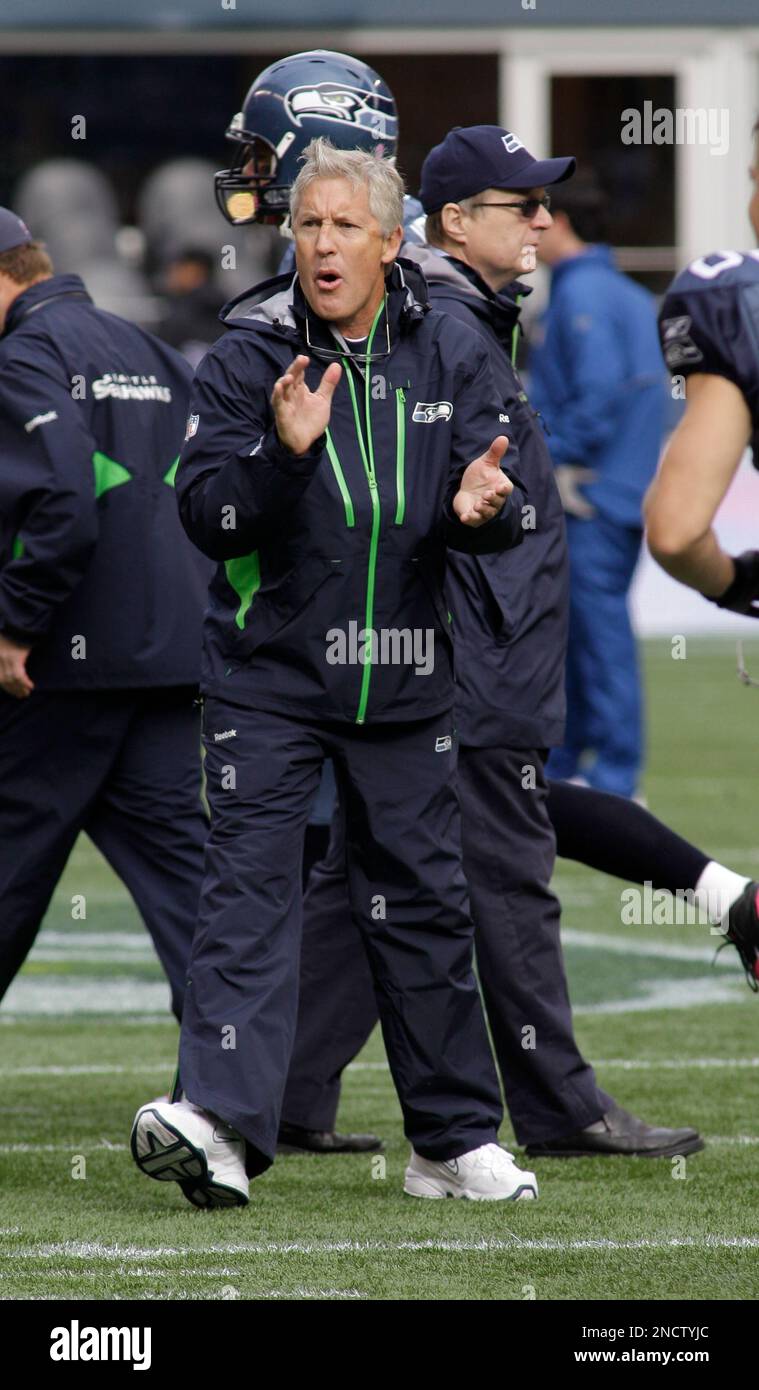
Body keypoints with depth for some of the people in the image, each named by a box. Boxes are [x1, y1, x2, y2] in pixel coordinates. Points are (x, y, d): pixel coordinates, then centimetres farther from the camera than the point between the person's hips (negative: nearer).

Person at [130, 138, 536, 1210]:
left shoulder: (450, 359, 3)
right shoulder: (248, 359, -4)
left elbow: (508, 511, 0)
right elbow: (206, 513, -9)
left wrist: (479, 511, -23)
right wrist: (285, 450, -26)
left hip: (404, 680, 3)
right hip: (268, 674, -3)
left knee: (422, 902, 10)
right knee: (249, 891, -12)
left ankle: (456, 1140, 18)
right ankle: (220, 1121, -22)